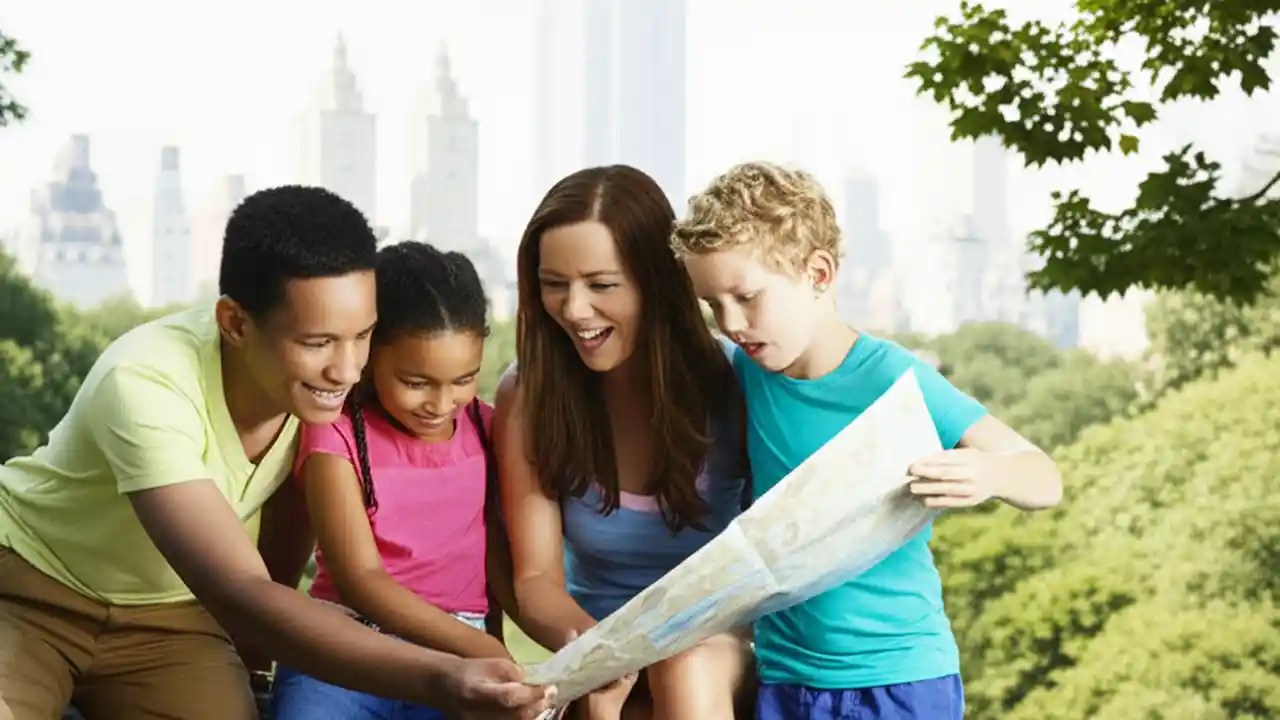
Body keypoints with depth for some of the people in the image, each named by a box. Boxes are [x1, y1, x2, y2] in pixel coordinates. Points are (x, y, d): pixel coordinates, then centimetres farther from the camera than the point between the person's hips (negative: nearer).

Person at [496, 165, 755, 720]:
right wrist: (586, 642, -31)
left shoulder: (732, 384, -11)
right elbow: (537, 577, -7)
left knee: (688, 672, -35)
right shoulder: (526, 396, -7)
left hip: (722, 650, -1)